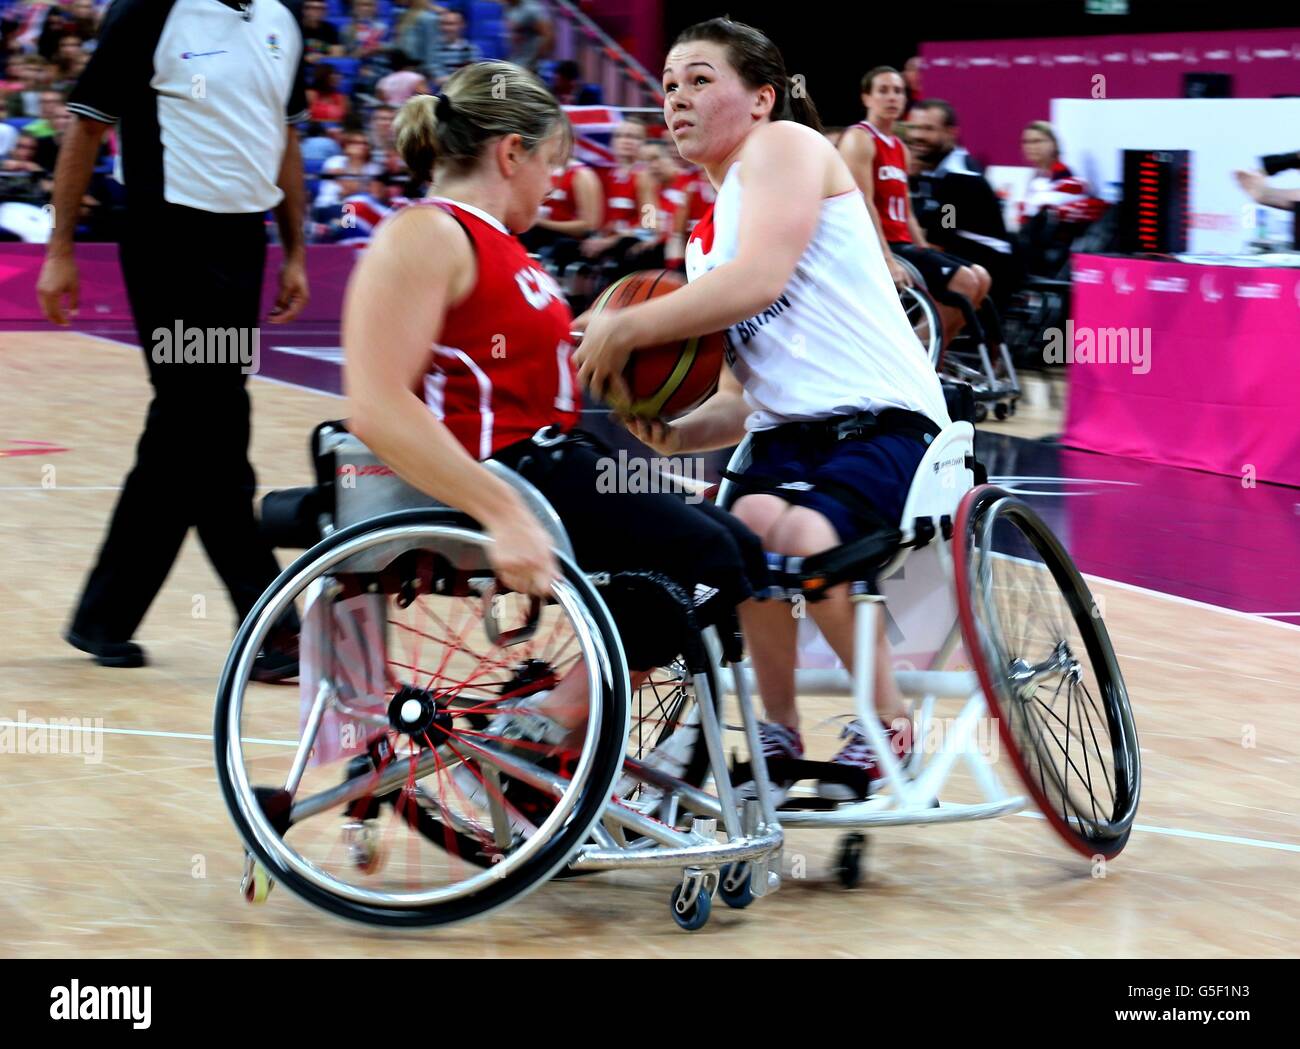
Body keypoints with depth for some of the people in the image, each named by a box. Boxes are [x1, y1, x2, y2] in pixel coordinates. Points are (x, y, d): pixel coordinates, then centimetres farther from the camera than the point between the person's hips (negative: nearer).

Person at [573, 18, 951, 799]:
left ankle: (889, 723, -12)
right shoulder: (704, 241, 23)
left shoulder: (784, 146, -1)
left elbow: (759, 280, -19)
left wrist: (624, 329, -14)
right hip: (786, 441, 7)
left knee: (796, 533, -35)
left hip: (884, 426, -7)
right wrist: (676, 434, 2)